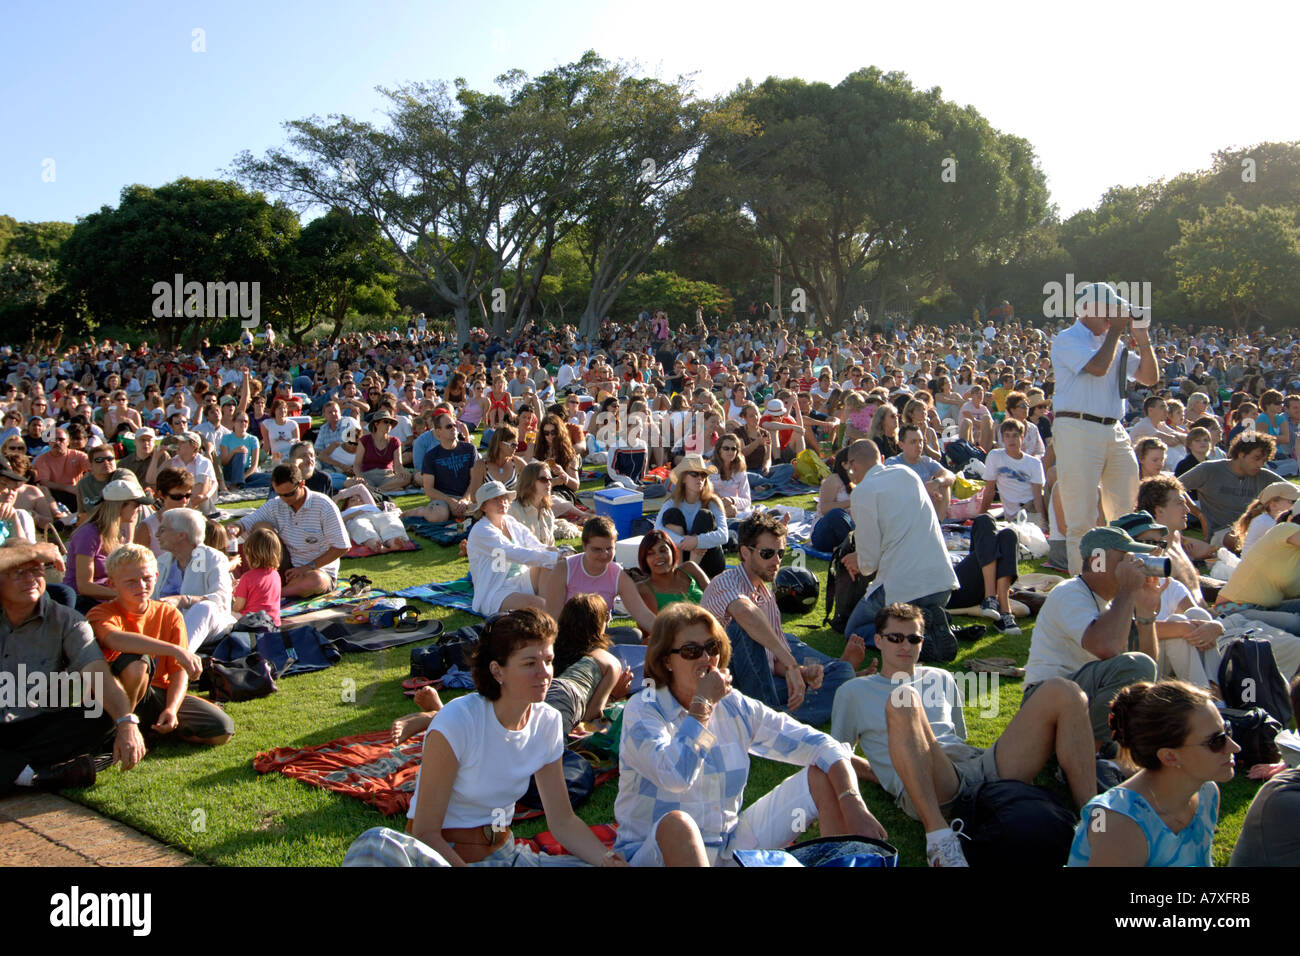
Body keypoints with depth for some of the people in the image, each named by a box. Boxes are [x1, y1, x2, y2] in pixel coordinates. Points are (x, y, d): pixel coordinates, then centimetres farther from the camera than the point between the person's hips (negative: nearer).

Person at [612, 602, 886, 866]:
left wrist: (854, 805, -18)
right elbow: (675, 776, -33)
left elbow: (822, 745, -1)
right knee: (675, 823, -41)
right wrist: (701, 704, -20)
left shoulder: (735, 707, 2)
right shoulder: (643, 710, -12)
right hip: (656, 851, -5)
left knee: (823, 776, -4)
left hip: (730, 846, 5)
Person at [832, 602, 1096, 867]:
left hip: (980, 767, 5)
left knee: (1061, 691, -11)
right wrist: (886, 775, 6)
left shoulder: (941, 679, 31)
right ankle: (939, 836, -42)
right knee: (903, 699, -36)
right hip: (924, 785, -4)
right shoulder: (854, 692, 21)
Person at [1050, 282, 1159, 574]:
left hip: (1115, 430, 7)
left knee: (1128, 511, 8)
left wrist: (1142, 337, 8)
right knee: (1082, 515, -5)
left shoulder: (1114, 344, 19)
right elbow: (1098, 367, -18)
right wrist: (1115, 330, -5)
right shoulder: (1068, 339, -1)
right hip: (1078, 429, -7)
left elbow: (1150, 377, 18)